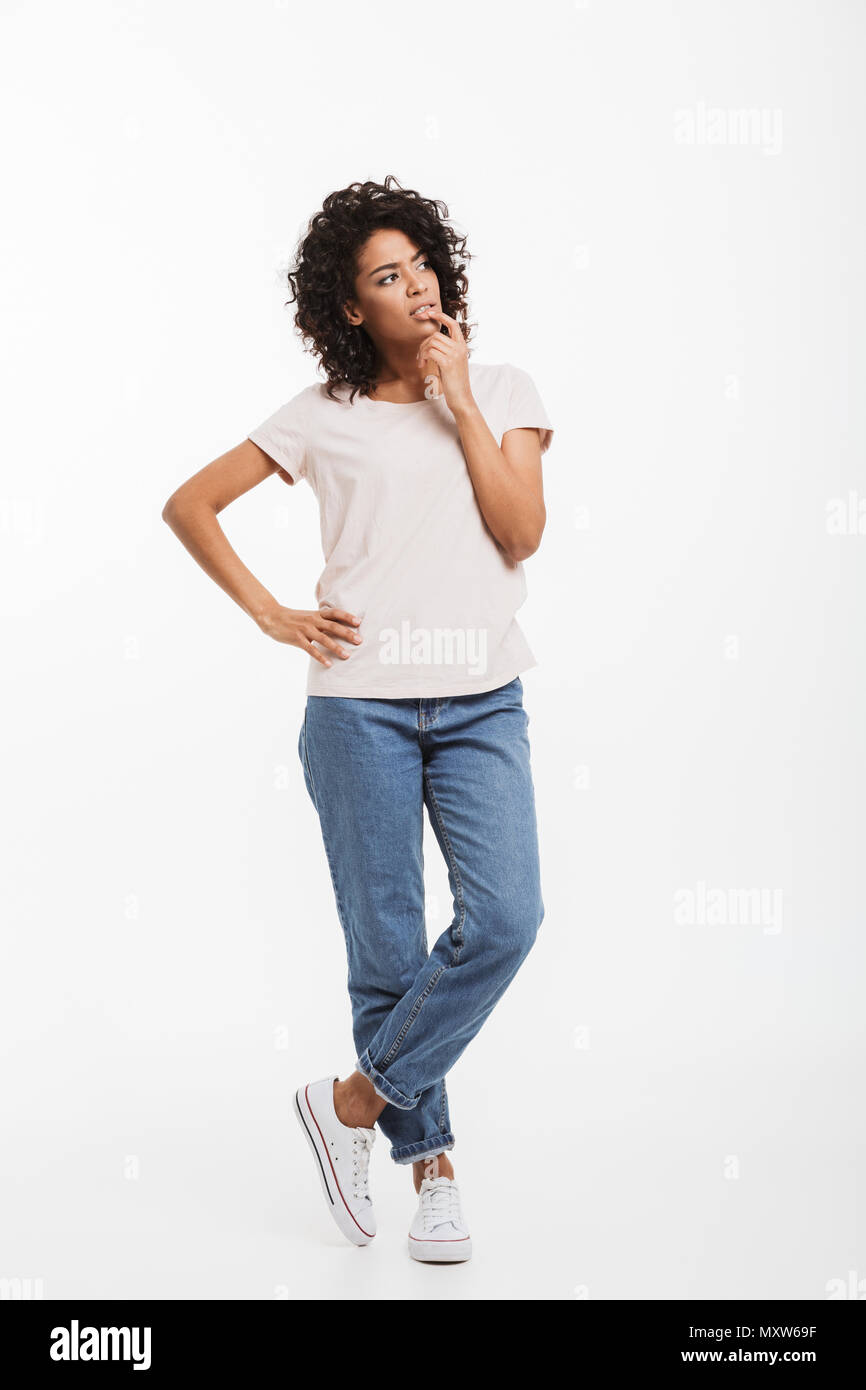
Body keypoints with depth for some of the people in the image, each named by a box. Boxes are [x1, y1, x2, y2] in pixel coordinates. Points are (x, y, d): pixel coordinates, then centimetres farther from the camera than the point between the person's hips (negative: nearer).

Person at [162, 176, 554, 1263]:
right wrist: (272, 614, 2)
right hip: (361, 702, -1)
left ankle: (355, 1100, 7)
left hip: (482, 702, 2)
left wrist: (458, 400, -4)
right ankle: (430, 1165, 20)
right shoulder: (323, 416, 6)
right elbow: (189, 504, 11)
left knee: (504, 919, -14)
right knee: (386, 941, 2)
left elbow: (522, 532, -3)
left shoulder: (504, 391, 11)